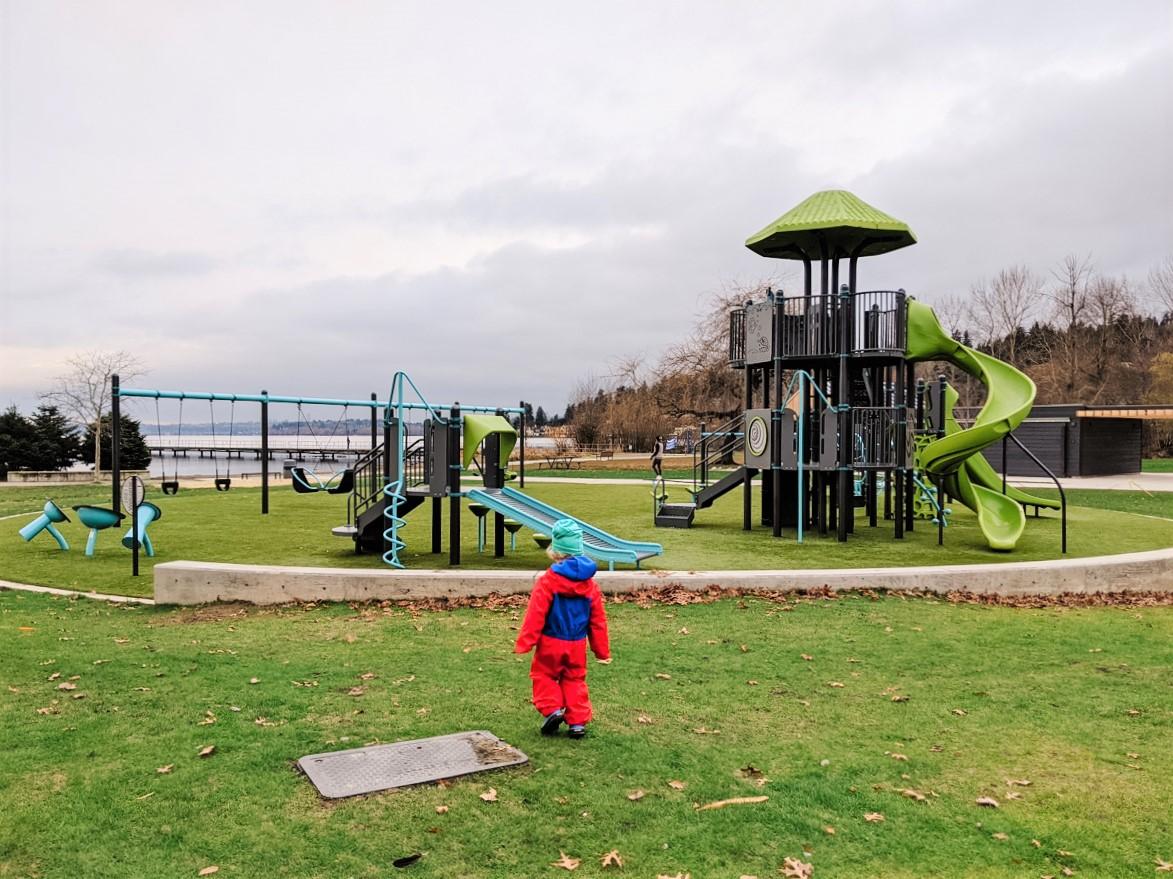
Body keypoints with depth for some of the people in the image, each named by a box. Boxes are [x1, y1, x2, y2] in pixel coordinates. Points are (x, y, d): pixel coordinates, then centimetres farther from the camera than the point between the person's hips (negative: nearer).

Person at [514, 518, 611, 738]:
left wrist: (524, 643, -10)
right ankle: (578, 721, 13)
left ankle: (552, 709, 1)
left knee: (544, 676, 15)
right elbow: (598, 620, 7)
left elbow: (536, 615, -16)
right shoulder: (590, 584, 2)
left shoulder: (547, 581, -15)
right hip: (577, 645, 4)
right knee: (575, 680, 15)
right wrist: (602, 651, 14)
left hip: (551, 643, -4)